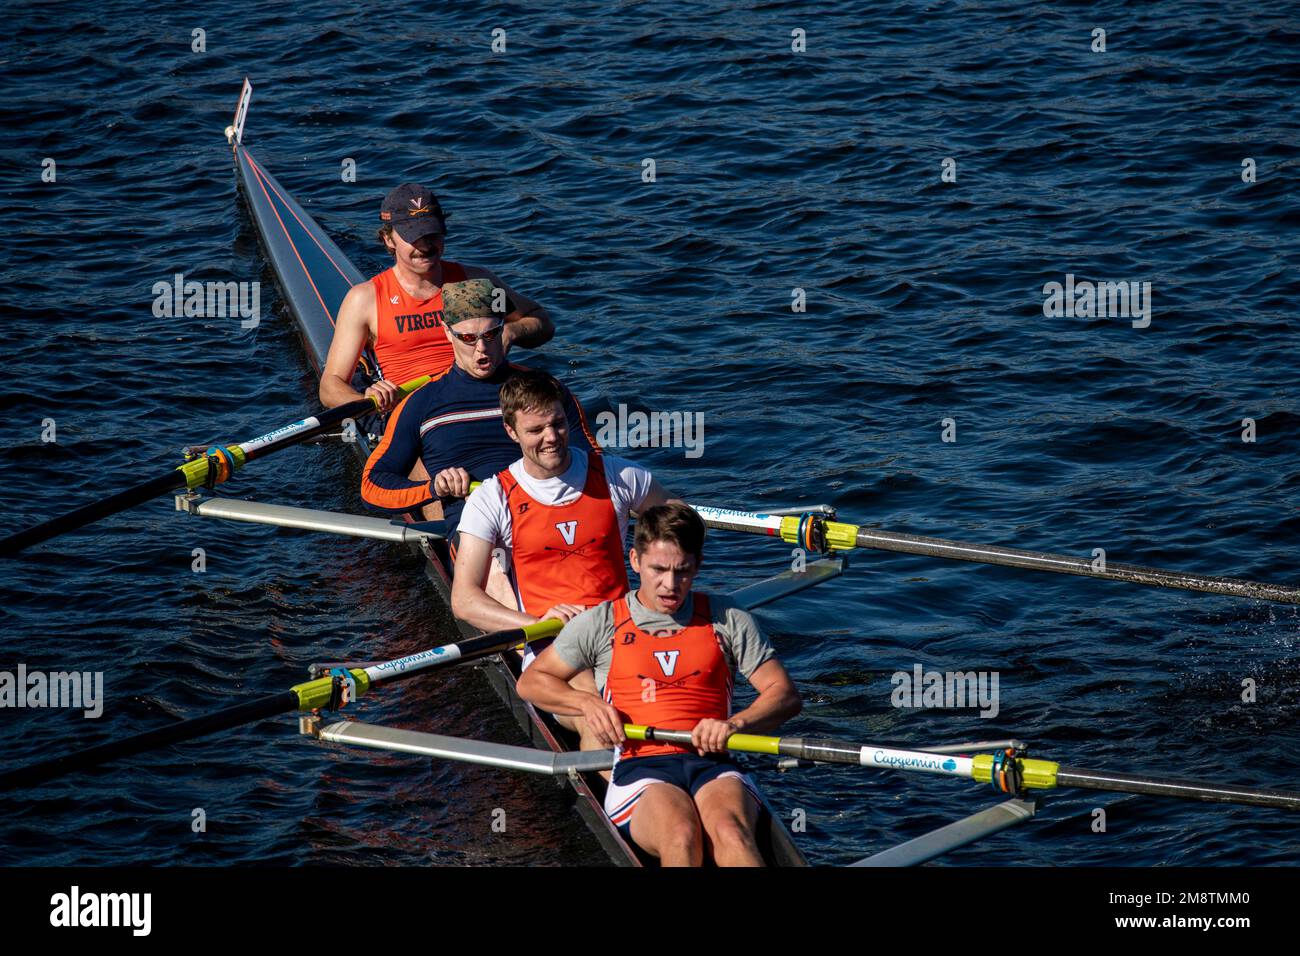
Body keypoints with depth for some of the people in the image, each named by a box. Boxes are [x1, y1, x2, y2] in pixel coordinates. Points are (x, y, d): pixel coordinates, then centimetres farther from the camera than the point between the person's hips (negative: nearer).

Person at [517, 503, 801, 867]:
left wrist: (736, 724, -7)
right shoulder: (602, 623, 16)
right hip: (639, 769, -1)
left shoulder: (727, 619, 17)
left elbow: (785, 694, 14)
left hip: (713, 766, 1)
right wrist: (587, 702, 1)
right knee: (680, 835, -37)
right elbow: (531, 681, 21)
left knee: (730, 831, -37)